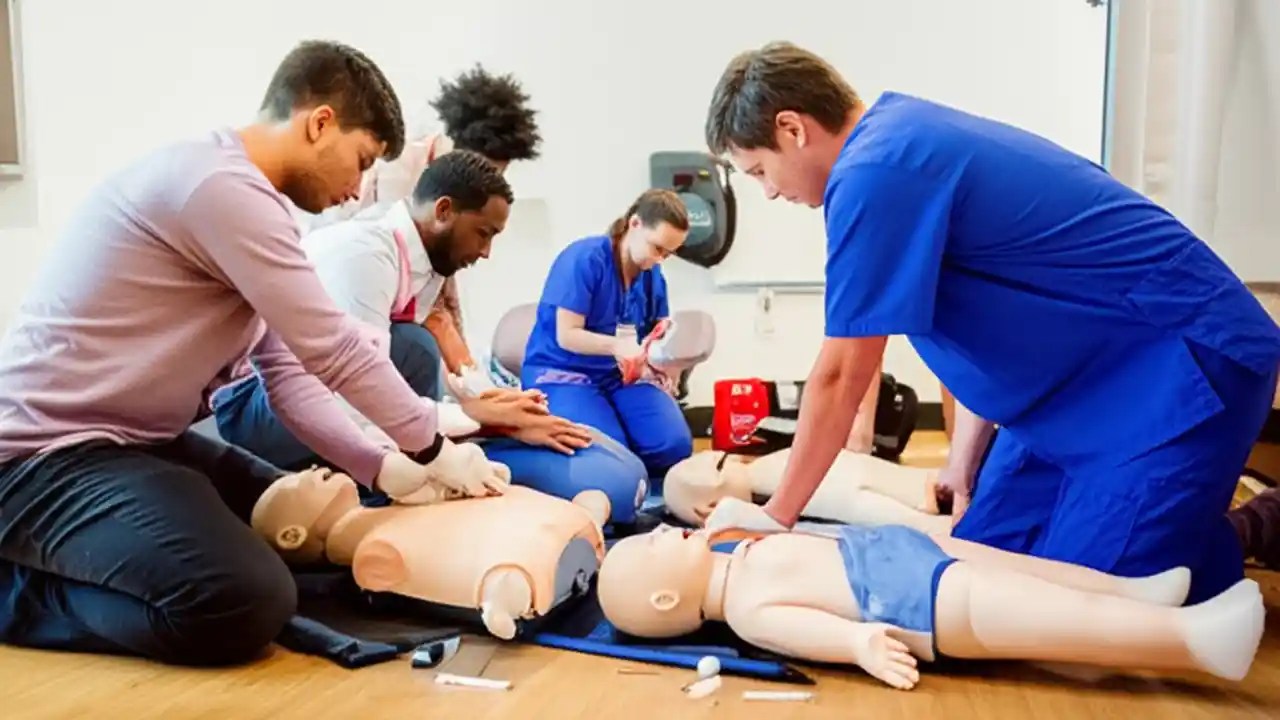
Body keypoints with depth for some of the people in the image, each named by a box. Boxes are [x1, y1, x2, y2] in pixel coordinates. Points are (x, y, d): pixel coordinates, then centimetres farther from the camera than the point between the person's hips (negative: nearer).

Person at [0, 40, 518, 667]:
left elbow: (291, 372, 8)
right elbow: (332, 352, -20)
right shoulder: (222, 183, -20)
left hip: (139, 440, 10)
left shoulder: (234, 192, 11)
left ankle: (68, 556, 18)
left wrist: (382, 466, 0)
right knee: (248, 604, -27)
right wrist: (435, 451, -8)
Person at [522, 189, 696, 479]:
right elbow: (567, 336, -19)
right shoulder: (584, 258, -16)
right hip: (562, 371, -5)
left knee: (674, 445, -20)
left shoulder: (653, 275, 4)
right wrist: (617, 346, -35)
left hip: (621, 373, 6)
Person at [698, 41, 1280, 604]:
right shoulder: (904, 136, 8)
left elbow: (840, 377, -18)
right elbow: (988, 323, 13)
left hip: (1182, 365, -9)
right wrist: (965, 457, 16)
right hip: (1101, 371, 9)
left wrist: (775, 516, -6)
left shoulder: (875, 174, -23)